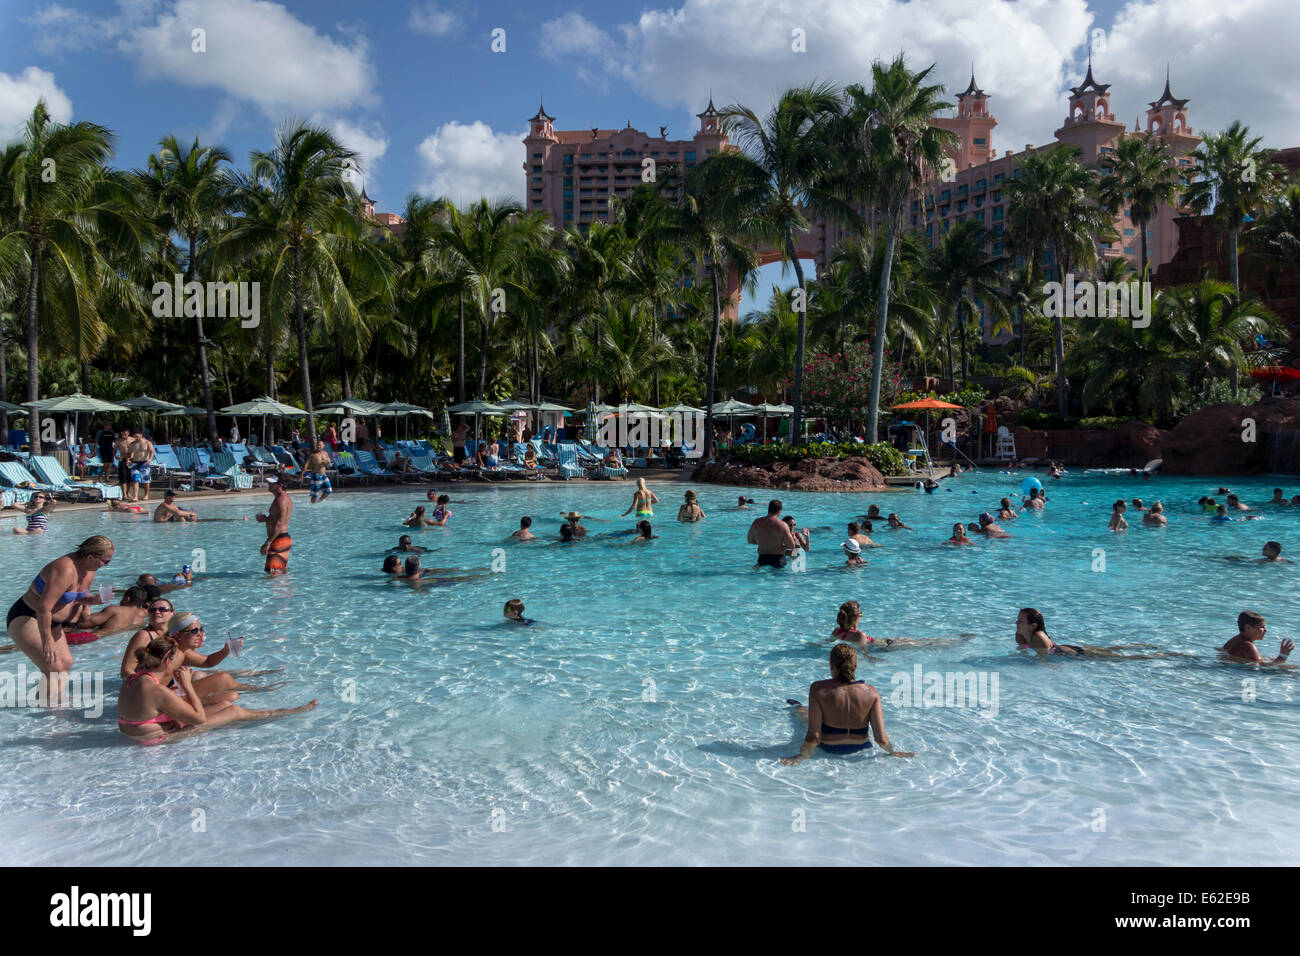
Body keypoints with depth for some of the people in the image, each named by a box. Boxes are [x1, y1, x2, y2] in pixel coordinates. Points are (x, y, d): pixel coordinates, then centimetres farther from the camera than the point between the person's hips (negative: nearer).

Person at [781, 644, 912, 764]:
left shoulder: (818, 689, -25)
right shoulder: (871, 692, -19)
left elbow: (814, 737, -27)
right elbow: (881, 739, -20)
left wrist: (801, 756, -13)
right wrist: (892, 752, -1)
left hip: (828, 747, -1)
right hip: (860, 747, 1)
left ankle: (797, 709, 61)